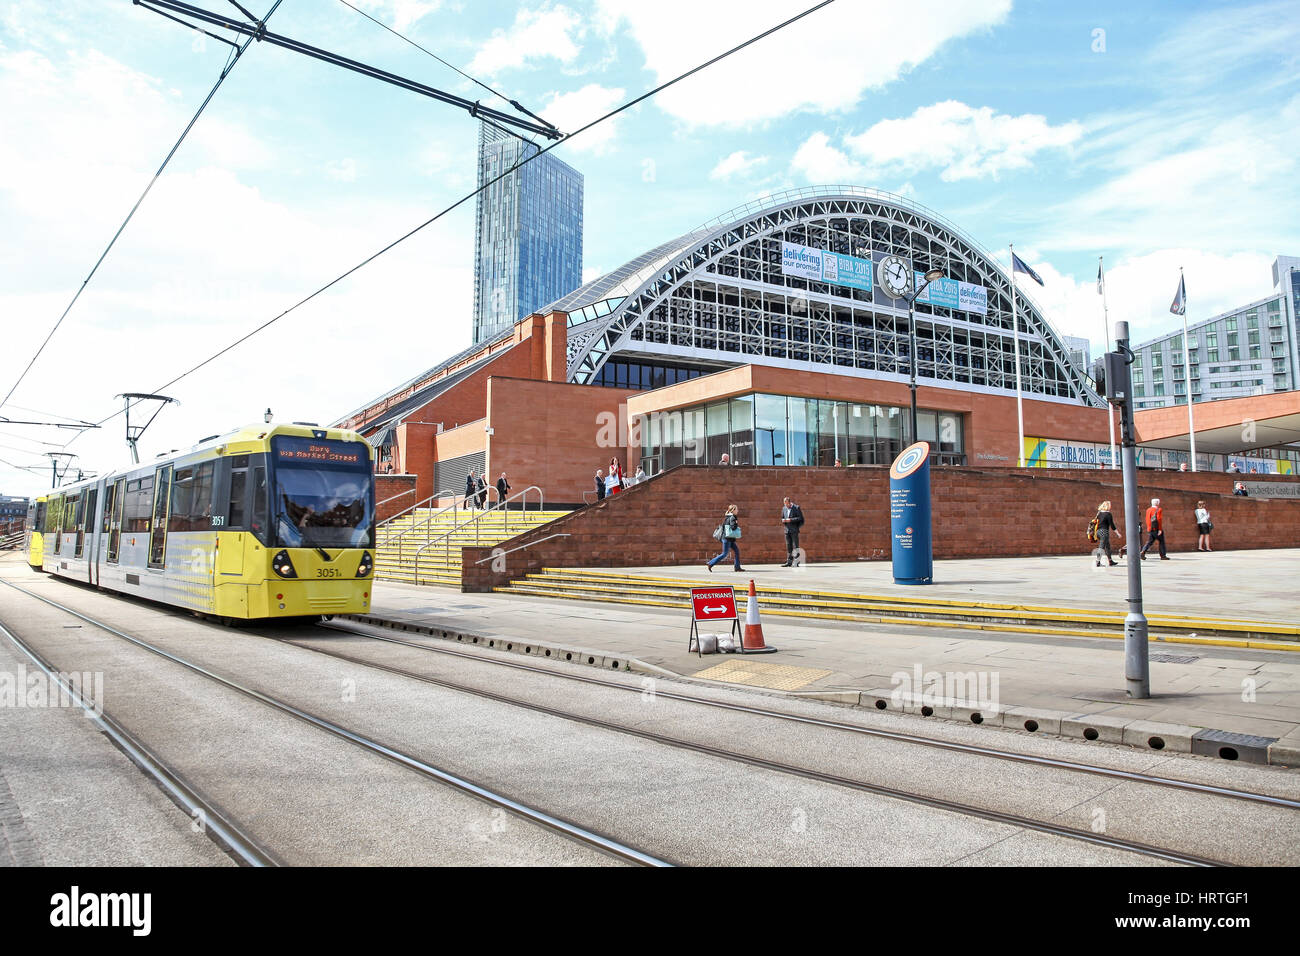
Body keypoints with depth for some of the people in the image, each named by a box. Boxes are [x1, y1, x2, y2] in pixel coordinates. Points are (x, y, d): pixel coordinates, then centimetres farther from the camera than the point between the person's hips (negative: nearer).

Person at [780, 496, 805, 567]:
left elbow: (800, 518, -10)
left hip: (794, 530, -6)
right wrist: (783, 520, -4)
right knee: (788, 547, 6)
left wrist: (791, 520, -18)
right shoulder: (784, 508, 12)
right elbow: (782, 517, 20)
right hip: (787, 530, 6)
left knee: (795, 546, -5)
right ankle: (789, 562, 8)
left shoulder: (796, 508, -5)